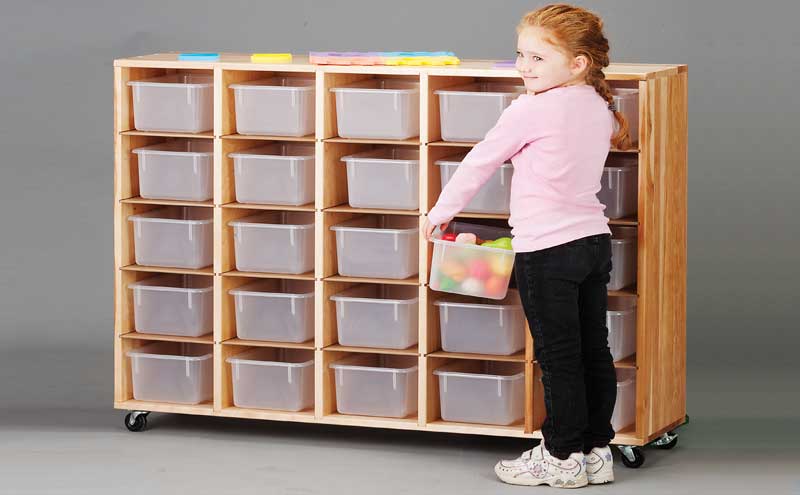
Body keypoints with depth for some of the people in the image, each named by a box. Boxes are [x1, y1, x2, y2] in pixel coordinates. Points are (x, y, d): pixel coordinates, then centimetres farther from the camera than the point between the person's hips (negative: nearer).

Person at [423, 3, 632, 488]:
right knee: (593, 351, 11)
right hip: (595, 240, 8)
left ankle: (562, 457, 6)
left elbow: (480, 162, -5)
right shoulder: (599, 108, 7)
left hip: (547, 249, -8)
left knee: (559, 357, -1)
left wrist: (442, 210, 7)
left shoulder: (531, 110, -13)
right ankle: (596, 451, 18)